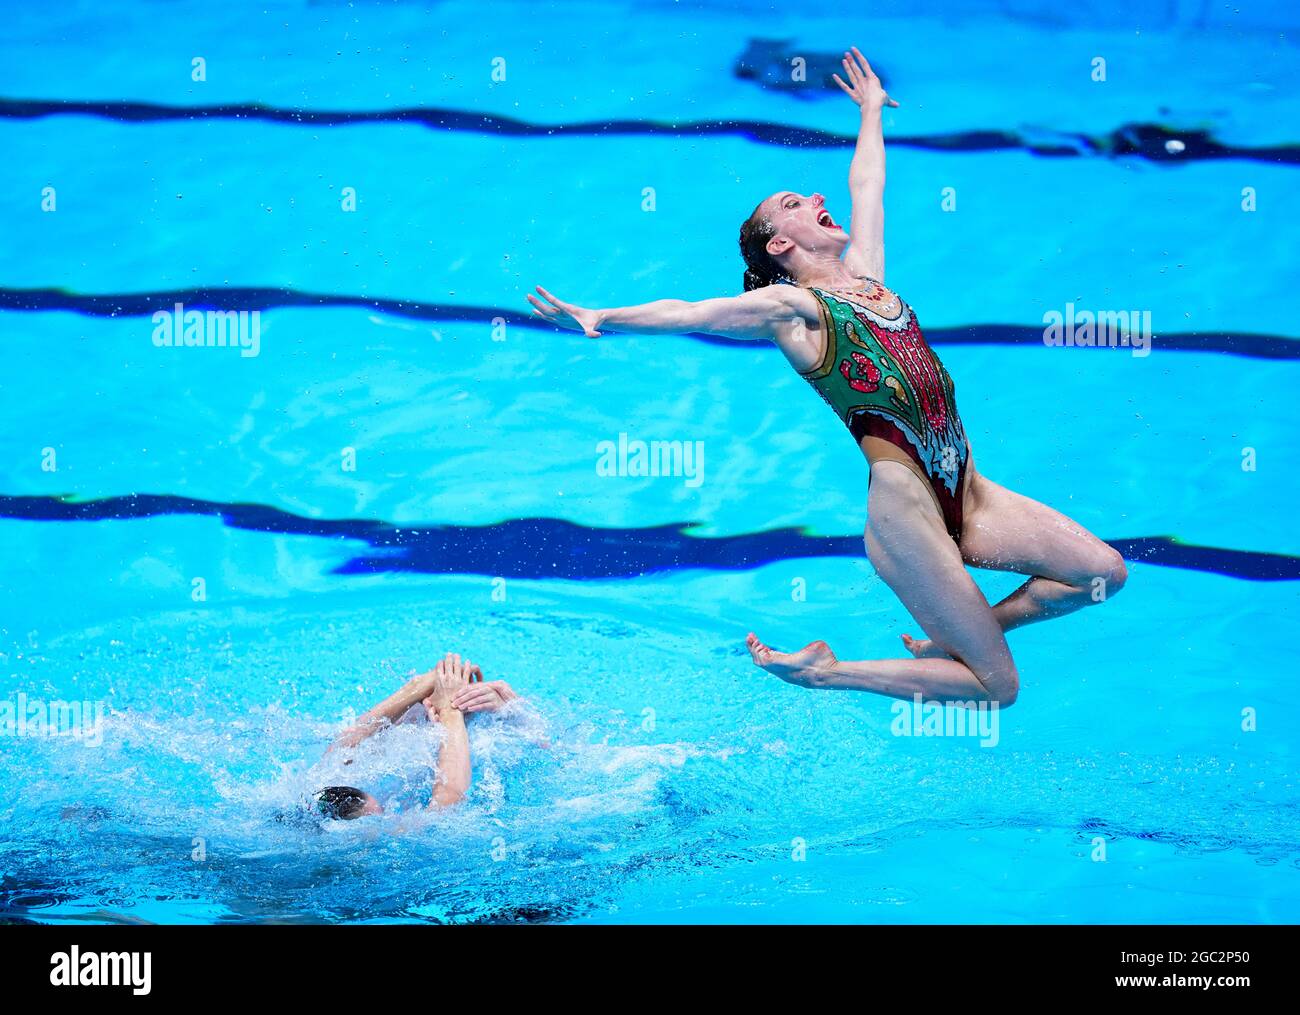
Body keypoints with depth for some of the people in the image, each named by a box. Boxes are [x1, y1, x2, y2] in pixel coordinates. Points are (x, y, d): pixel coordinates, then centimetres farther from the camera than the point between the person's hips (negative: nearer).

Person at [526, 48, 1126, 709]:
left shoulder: (865, 270, 18)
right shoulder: (789, 305, -2)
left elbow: (867, 184, 33)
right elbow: (692, 313, -14)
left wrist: (872, 110, 48)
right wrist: (600, 319, -27)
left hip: (965, 492, 8)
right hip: (902, 500, -8)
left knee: (1103, 575, 5)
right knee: (997, 687, -7)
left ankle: (948, 641, 16)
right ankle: (823, 671, 6)